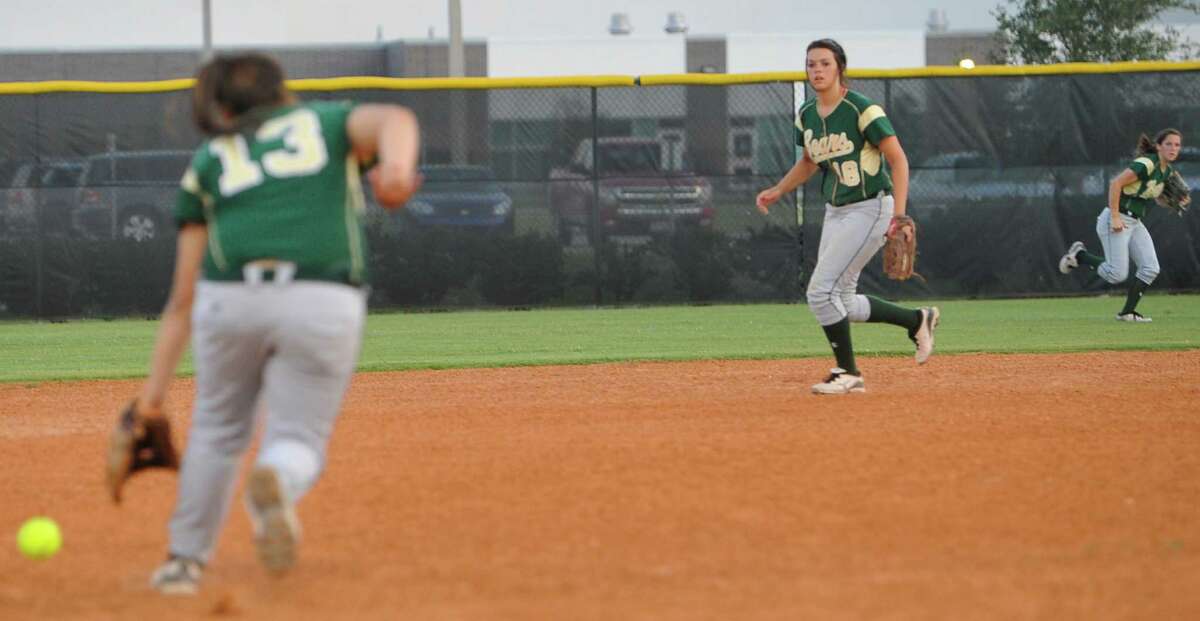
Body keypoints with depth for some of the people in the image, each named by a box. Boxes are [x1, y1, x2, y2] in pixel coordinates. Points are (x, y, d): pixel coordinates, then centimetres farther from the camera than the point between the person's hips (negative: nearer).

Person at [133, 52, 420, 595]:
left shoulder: (207, 162, 22)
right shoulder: (329, 122, 22)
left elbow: (184, 297, 16)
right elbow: (393, 119, -4)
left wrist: (156, 386, 16)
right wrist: (397, 166, -24)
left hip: (230, 302, 1)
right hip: (323, 305, -1)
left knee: (217, 430, 22)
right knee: (298, 440, 6)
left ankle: (185, 561, 23)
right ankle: (276, 481, -27)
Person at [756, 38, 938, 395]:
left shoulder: (861, 110, -17)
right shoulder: (806, 115, 5)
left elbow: (898, 160, -16)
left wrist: (898, 214, -24)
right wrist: (778, 191, 13)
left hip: (869, 209, -8)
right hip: (835, 214, 8)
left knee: (821, 291, -15)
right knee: (841, 304, 10)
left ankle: (848, 374, -1)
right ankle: (917, 320, 28)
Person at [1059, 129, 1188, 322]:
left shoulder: (1167, 170, 8)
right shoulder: (1146, 164, -19)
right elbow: (1115, 184, -23)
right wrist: (1115, 217, -25)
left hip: (1135, 223, 9)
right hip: (1116, 221, -9)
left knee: (1151, 268, -3)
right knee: (1117, 275, -11)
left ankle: (1127, 312, 7)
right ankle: (1078, 255, 10)